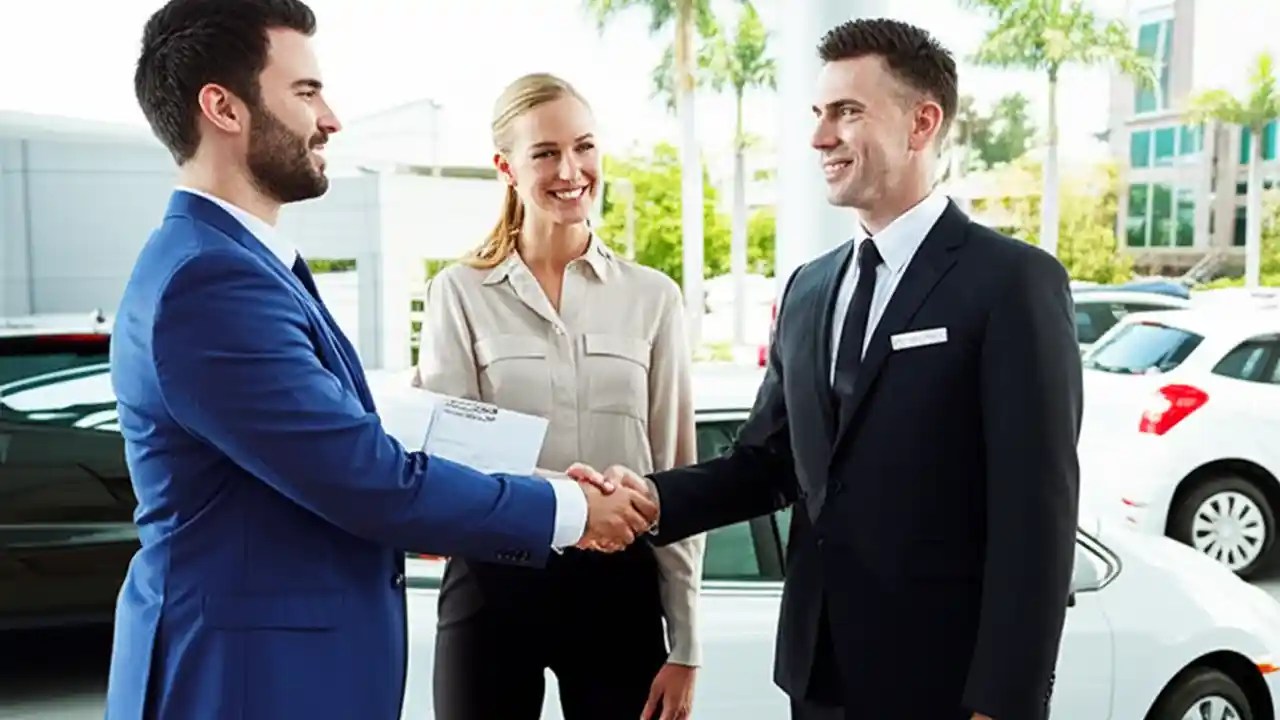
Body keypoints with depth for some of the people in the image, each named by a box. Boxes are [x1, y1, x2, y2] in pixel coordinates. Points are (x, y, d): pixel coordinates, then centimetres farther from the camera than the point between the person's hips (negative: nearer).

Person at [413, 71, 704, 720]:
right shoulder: (460, 291, 0)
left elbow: (677, 472, 4)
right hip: (493, 586, -1)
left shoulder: (653, 296, 4)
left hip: (618, 585, 1)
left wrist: (685, 646, 3)